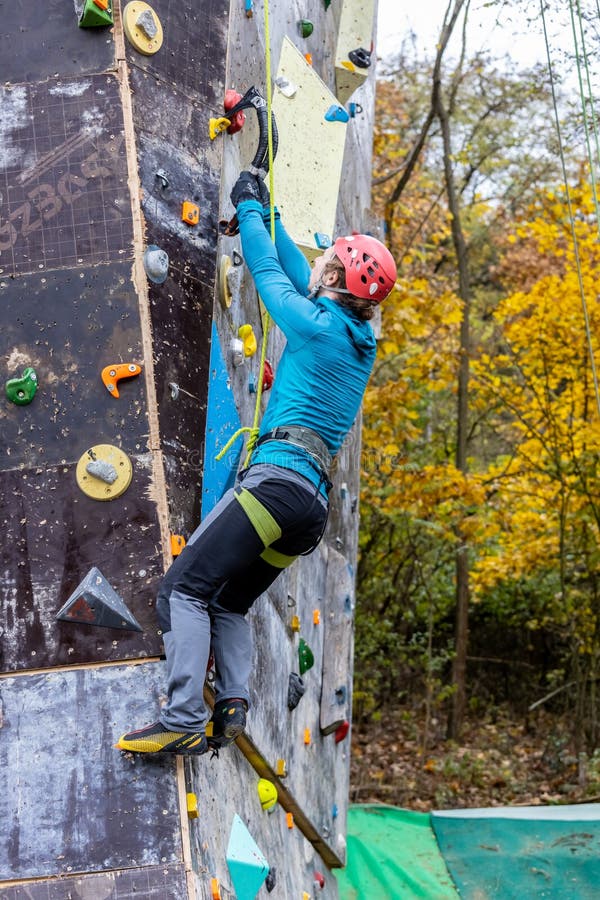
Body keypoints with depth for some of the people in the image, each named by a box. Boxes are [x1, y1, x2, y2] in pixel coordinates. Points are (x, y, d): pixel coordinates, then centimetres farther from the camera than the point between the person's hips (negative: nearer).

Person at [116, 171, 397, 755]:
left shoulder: (316, 326, -4)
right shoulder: (360, 341, 19)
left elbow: (269, 271, 10)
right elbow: (298, 275, 32)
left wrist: (250, 208, 26)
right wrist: (267, 214, 41)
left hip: (277, 478, -9)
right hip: (313, 502, 9)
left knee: (183, 587, -10)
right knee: (227, 602, 16)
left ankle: (183, 721, -21)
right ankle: (233, 701, -5)